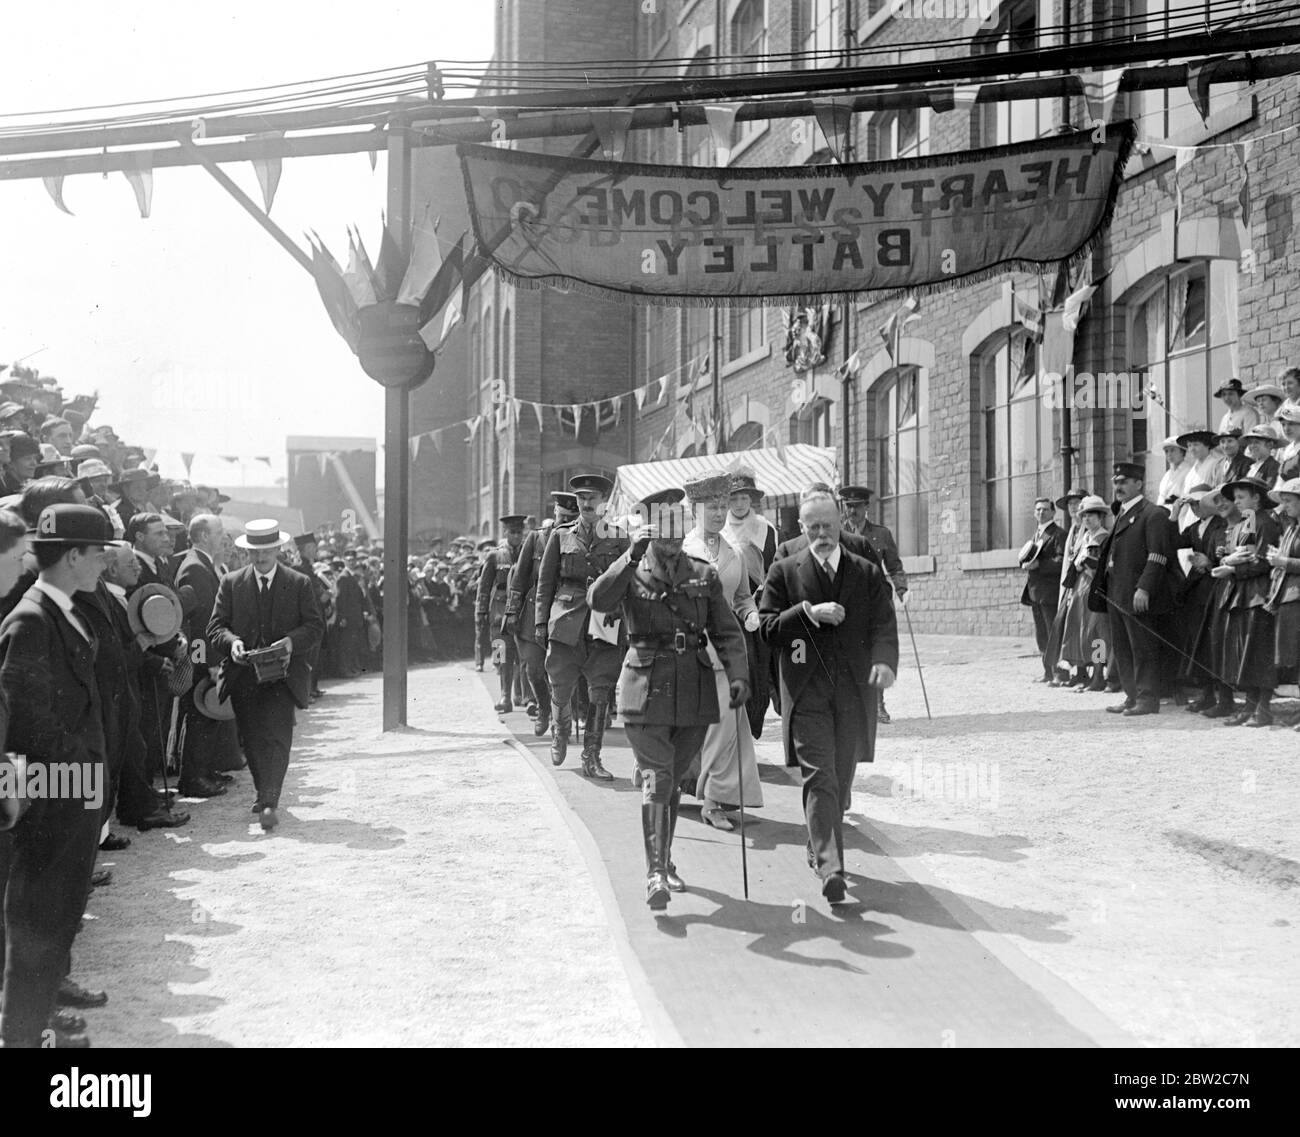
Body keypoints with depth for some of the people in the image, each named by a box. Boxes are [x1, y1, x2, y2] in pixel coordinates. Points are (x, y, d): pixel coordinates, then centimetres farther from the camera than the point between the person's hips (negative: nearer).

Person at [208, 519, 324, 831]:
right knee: (252, 738, 10)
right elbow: (215, 627, 4)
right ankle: (265, 793, 28)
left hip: (283, 673, -3)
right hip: (243, 674, 3)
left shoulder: (299, 584, 4)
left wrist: (291, 642, -18)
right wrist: (232, 642, -18)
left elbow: (315, 626, 1)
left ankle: (269, 802, -20)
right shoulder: (230, 583, 7)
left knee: (277, 734, -16)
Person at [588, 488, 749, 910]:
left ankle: (664, 860, 29)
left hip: (694, 691, 3)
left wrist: (738, 675, -11)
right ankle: (655, 874, -13)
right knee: (656, 780, -11)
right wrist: (631, 557, -27)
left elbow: (727, 632, 4)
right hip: (647, 688, -3)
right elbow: (598, 599, -19)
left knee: (674, 779, 13)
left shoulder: (703, 575, 8)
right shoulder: (629, 574, 1)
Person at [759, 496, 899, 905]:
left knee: (841, 778, 10)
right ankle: (830, 865, -16)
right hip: (806, 691, -2)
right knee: (820, 778, -12)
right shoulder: (784, 573, 7)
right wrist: (808, 612, -14)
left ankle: (819, 846, 30)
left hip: (853, 691, 2)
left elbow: (883, 625, 0)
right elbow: (768, 629, 0)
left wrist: (884, 660, -20)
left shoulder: (868, 573, 10)